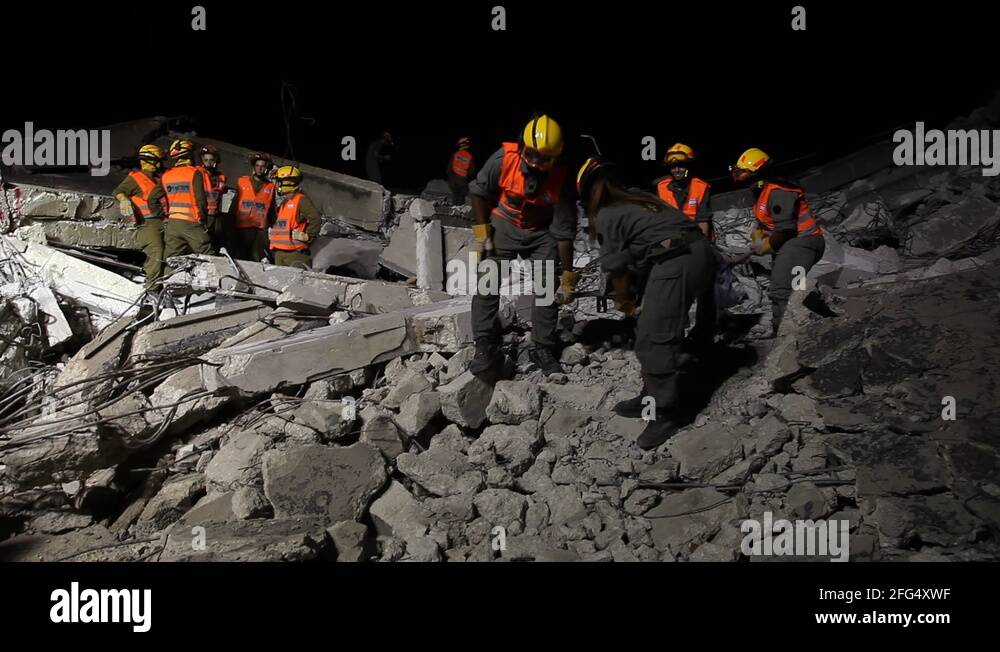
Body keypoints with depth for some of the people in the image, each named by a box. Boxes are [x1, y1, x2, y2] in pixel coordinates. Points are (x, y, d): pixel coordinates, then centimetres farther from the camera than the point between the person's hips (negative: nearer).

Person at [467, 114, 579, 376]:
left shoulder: (561, 178, -24)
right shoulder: (504, 159, -27)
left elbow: (564, 231, -17)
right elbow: (478, 191, -8)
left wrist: (567, 277, -13)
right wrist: (481, 233, -11)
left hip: (541, 233, 1)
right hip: (502, 226, -1)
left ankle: (543, 349, 9)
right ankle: (485, 347, -7)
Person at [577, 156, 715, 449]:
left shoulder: (606, 216, 3)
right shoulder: (639, 198, 25)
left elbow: (617, 269, 7)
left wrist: (625, 303, 22)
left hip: (675, 262, -9)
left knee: (653, 339, -4)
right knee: (654, 329, 18)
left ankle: (663, 414, -1)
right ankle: (652, 398, 26)